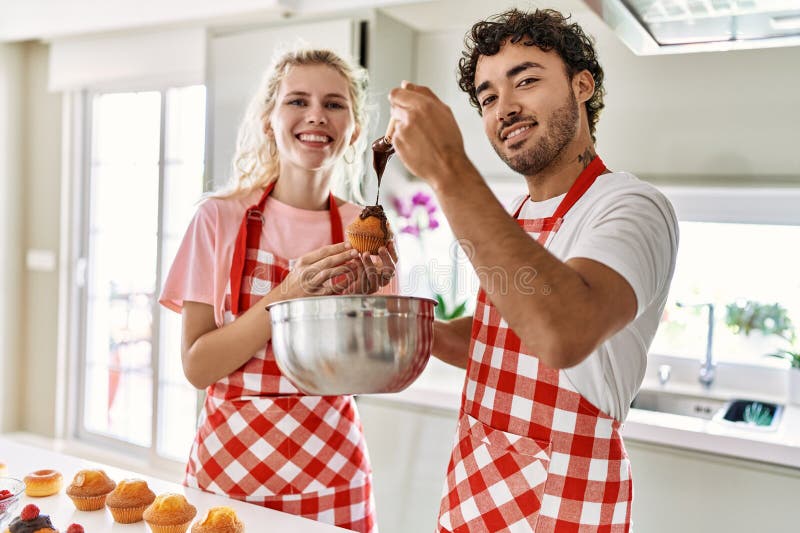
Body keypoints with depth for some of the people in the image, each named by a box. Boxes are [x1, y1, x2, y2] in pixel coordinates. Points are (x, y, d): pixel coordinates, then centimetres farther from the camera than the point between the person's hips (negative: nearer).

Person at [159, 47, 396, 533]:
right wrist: (285, 296, -22)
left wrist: (372, 296, -16)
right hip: (229, 459, -1)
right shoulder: (221, 218, -7)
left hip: (331, 473, 1)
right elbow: (197, 366, -10)